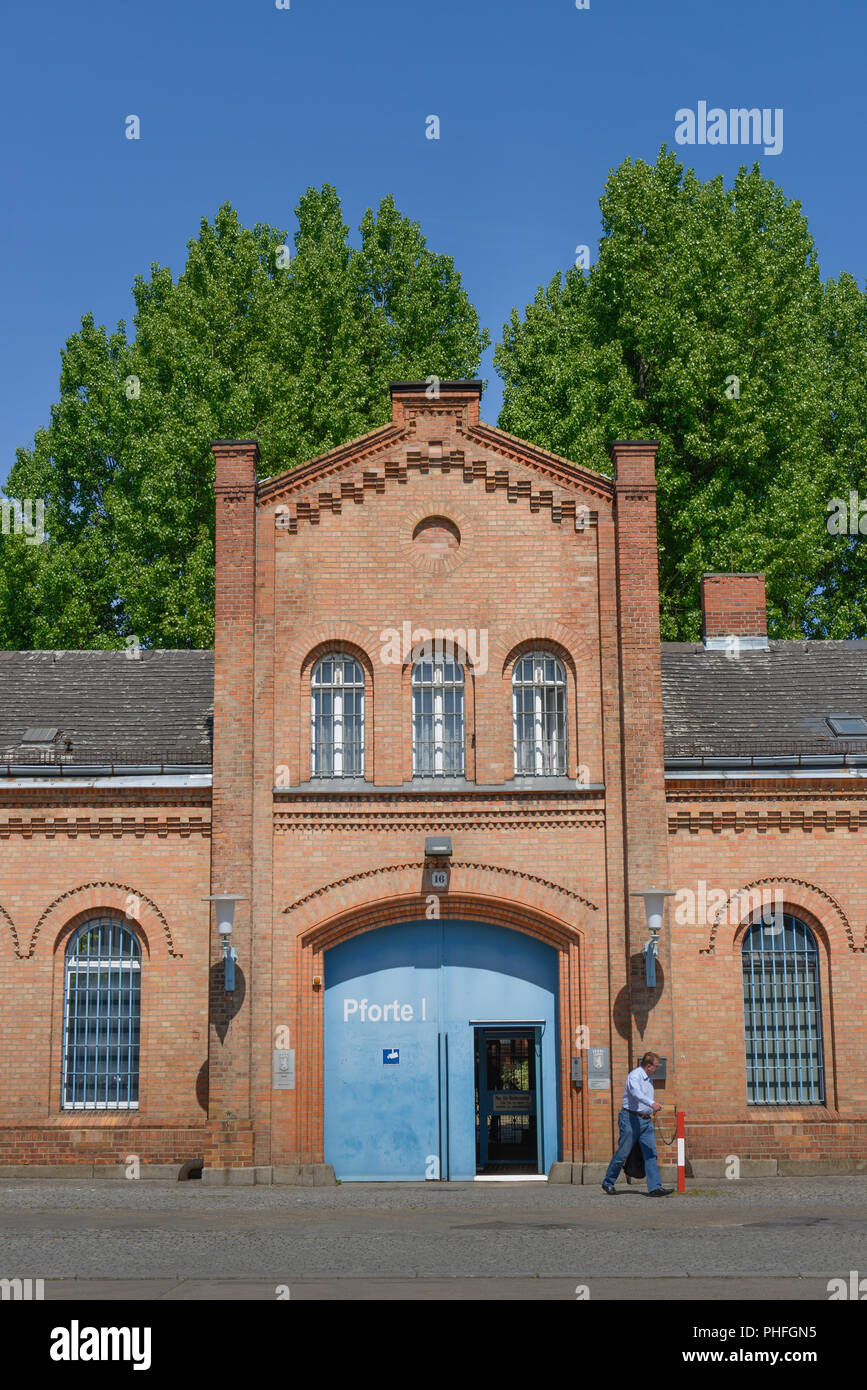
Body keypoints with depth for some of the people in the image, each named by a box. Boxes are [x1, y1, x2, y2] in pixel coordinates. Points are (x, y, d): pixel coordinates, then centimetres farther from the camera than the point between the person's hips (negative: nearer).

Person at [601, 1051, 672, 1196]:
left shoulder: (648, 1079, 16)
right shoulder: (635, 1076, -13)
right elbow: (636, 1093, -33)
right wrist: (652, 1103, -48)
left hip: (646, 1120, 8)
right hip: (631, 1118, -8)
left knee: (651, 1154, -3)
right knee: (622, 1153, -1)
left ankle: (655, 1187, -6)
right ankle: (608, 1183, 14)